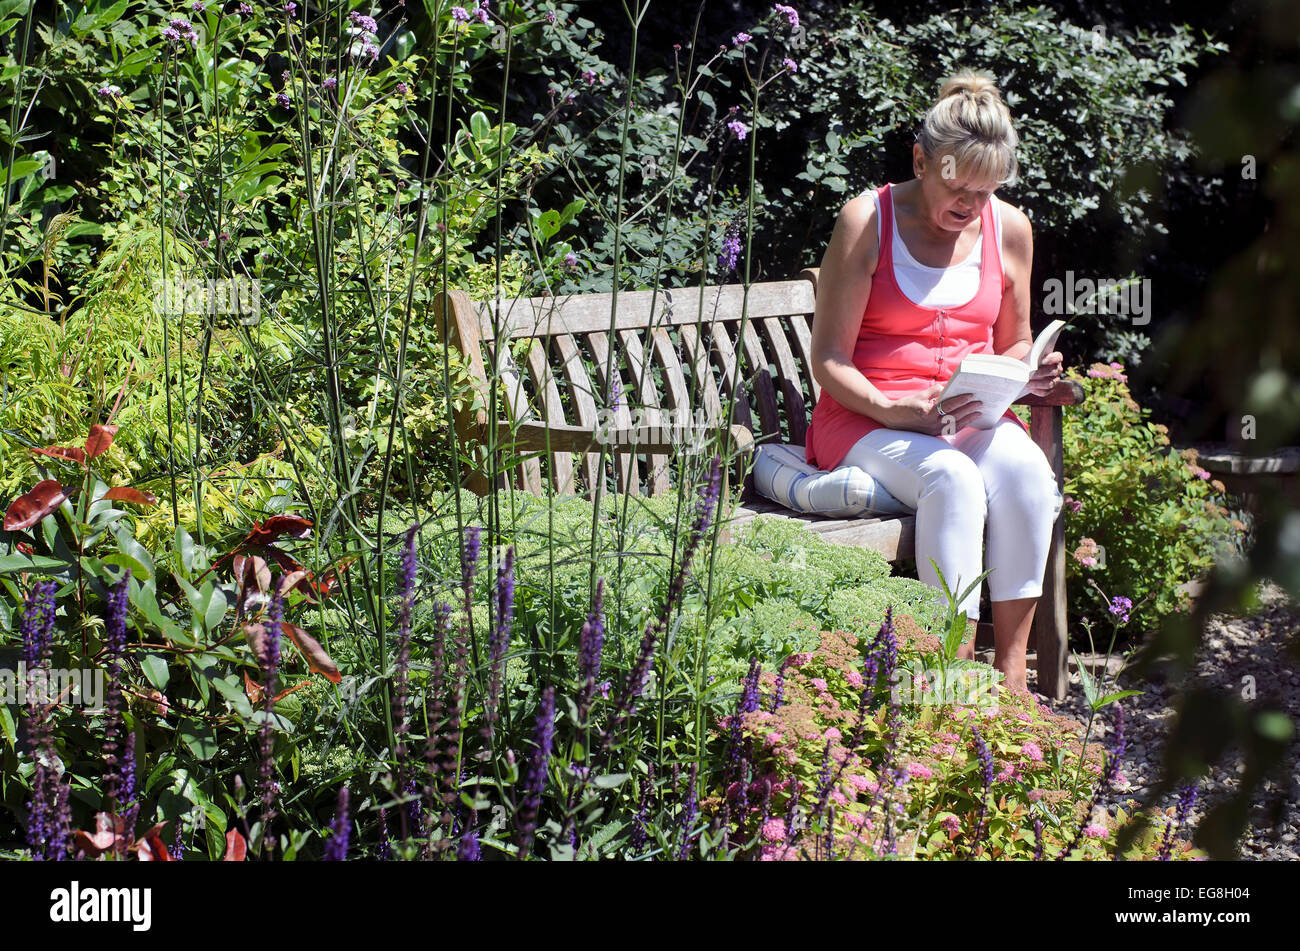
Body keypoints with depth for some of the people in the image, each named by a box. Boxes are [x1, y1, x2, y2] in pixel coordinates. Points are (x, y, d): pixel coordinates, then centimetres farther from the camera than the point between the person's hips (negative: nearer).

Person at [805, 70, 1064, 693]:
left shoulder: (1009, 228, 8)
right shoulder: (867, 221, -6)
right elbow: (828, 359, -7)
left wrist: (1029, 373, -4)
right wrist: (895, 411, -24)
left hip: (972, 417, 4)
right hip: (866, 418, -4)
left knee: (1026, 470, -30)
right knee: (954, 481, -36)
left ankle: (1011, 676, -26)